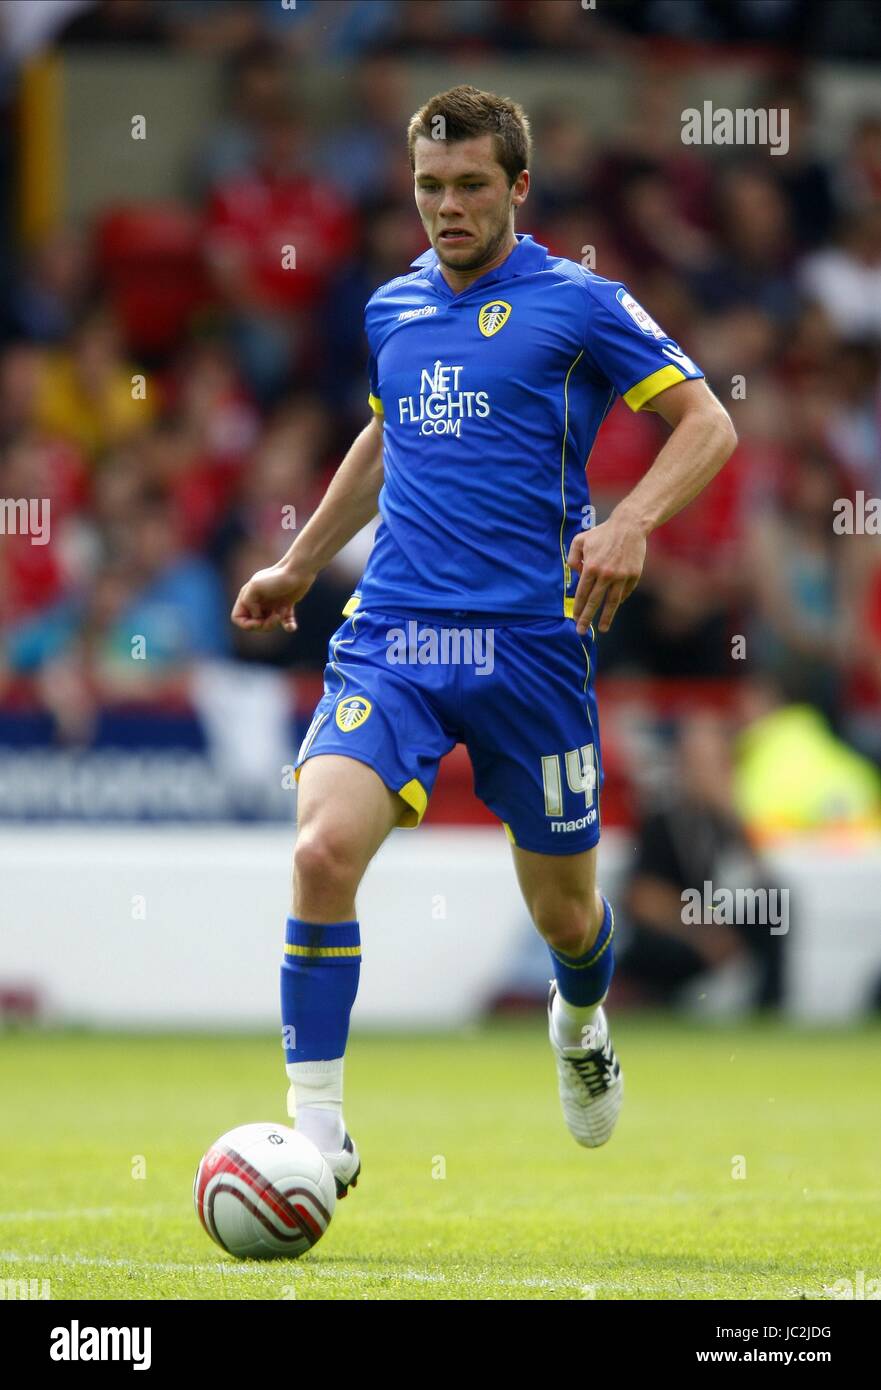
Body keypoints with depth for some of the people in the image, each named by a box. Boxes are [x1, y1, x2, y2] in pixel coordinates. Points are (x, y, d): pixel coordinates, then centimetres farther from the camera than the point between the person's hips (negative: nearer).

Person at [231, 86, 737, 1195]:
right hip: (390, 635, 3)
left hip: (530, 639, -2)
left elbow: (708, 424, -3)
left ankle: (581, 1022, 49)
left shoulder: (578, 303, -2)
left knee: (563, 910, 11)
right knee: (324, 848, -22)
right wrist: (298, 564, 33)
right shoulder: (391, 311, 12)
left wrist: (633, 522, -20)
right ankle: (319, 1128, -15)